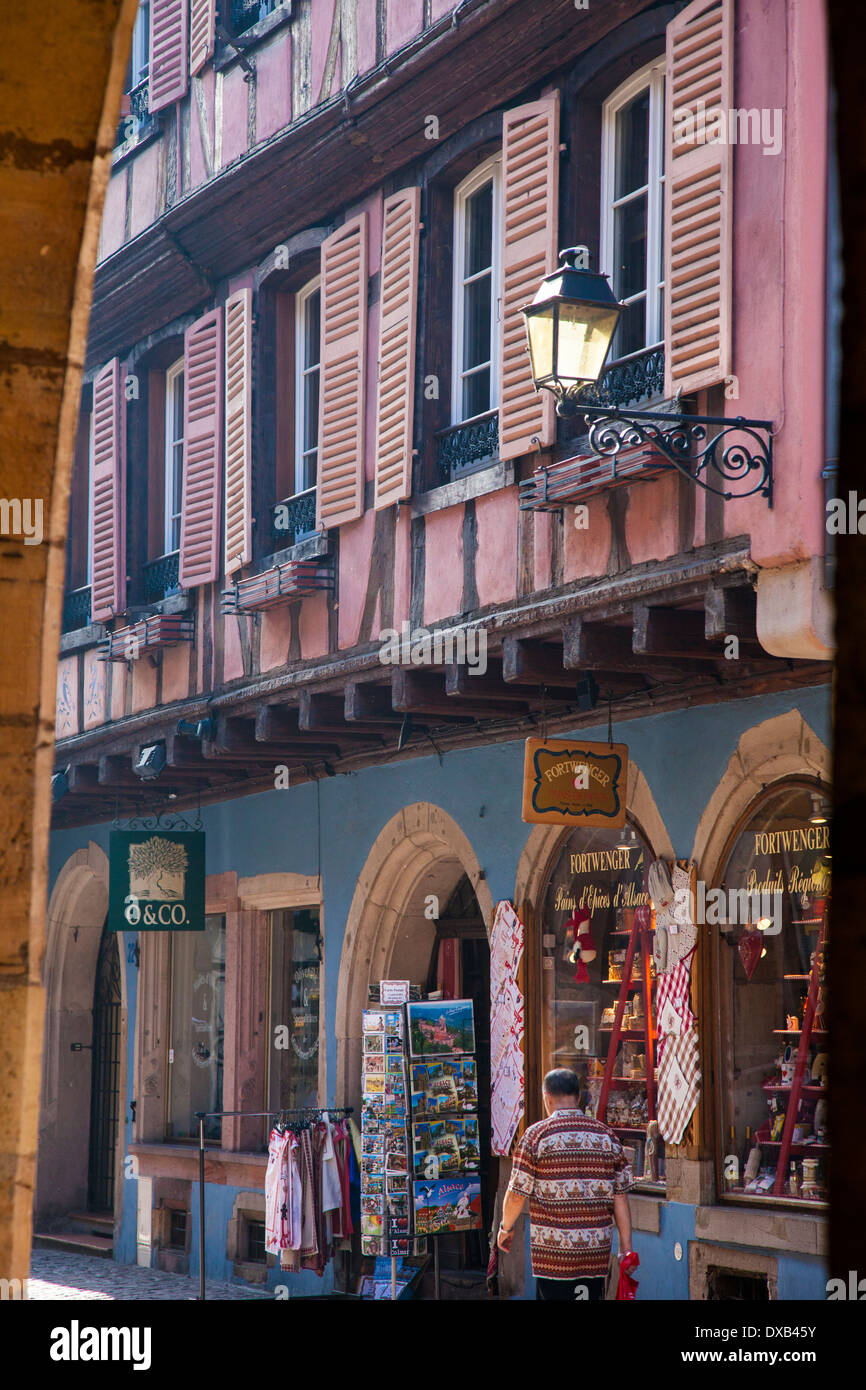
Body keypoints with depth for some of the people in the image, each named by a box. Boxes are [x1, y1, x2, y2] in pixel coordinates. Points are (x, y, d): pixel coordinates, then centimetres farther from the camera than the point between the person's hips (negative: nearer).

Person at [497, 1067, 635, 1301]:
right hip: (597, 1248, 4)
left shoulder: (537, 1135, -5)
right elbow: (620, 1198, 6)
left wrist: (506, 1227, 14)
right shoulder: (606, 1136, 6)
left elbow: (517, 1193, -4)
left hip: (553, 1248, -4)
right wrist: (626, 1247, 10)